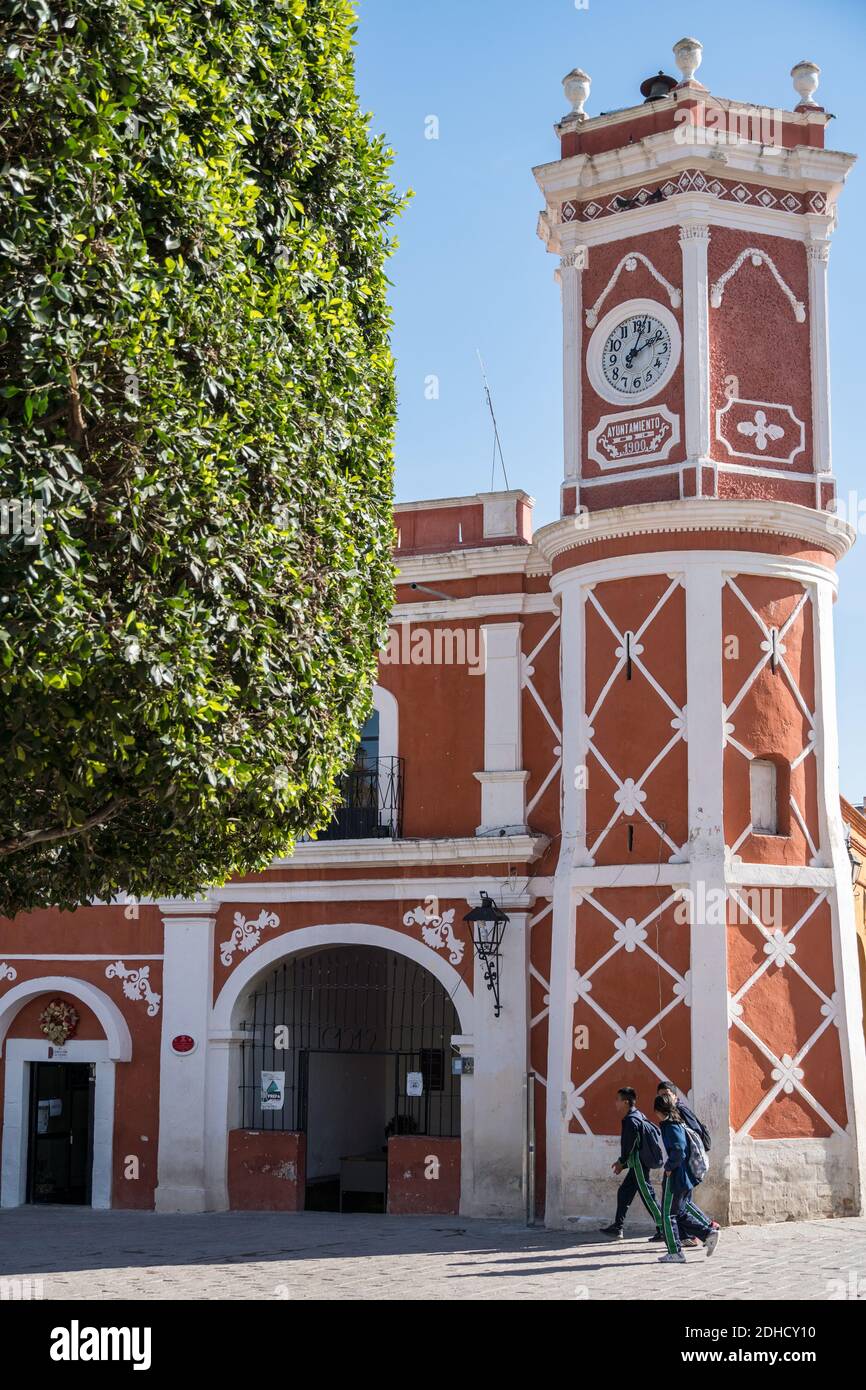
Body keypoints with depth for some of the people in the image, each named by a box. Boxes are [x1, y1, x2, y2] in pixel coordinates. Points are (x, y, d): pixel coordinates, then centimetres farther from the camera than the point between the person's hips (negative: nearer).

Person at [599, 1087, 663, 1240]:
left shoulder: (630, 1120, -16)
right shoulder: (639, 1116, 14)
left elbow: (629, 1145, -18)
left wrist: (622, 1161, -3)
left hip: (639, 1163, -10)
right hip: (638, 1164, 10)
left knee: (647, 1195, -7)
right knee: (624, 1192, 13)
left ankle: (663, 1228, -4)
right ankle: (617, 1228, 16)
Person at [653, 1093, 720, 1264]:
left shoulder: (670, 1126, -16)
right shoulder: (680, 1122, 12)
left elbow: (678, 1150, -28)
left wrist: (669, 1167, -15)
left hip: (675, 1178, -9)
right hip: (687, 1176, 9)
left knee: (668, 1215, 1)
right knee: (680, 1213, 17)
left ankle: (675, 1252, 5)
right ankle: (709, 1232, 10)